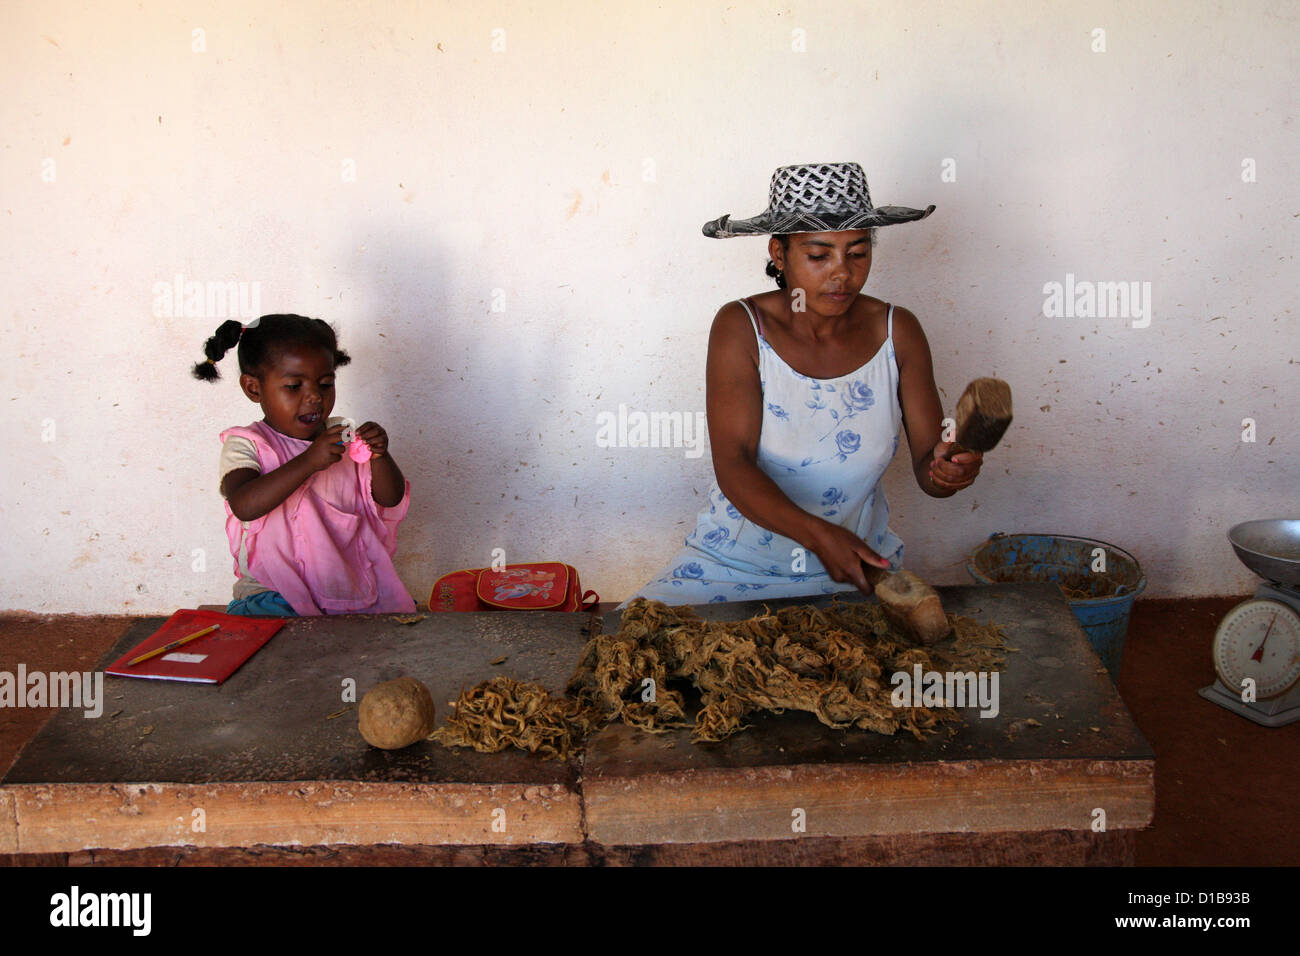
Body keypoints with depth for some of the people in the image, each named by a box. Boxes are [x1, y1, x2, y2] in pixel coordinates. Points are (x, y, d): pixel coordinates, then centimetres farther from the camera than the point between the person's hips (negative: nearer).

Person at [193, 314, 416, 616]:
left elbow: (391, 501, 6)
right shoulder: (245, 444, -2)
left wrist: (380, 456, -15)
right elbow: (244, 506, -23)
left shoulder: (342, 436, 10)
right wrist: (309, 461, -31)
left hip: (349, 585, 4)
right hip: (274, 593, -4)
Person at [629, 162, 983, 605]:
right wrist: (818, 535, -35)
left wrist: (948, 469, -28)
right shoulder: (741, 327, -11)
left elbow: (928, 466, -2)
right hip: (736, 563, -2)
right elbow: (732, 466, -19)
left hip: (860, 566, 2)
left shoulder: (897, 332, -3)